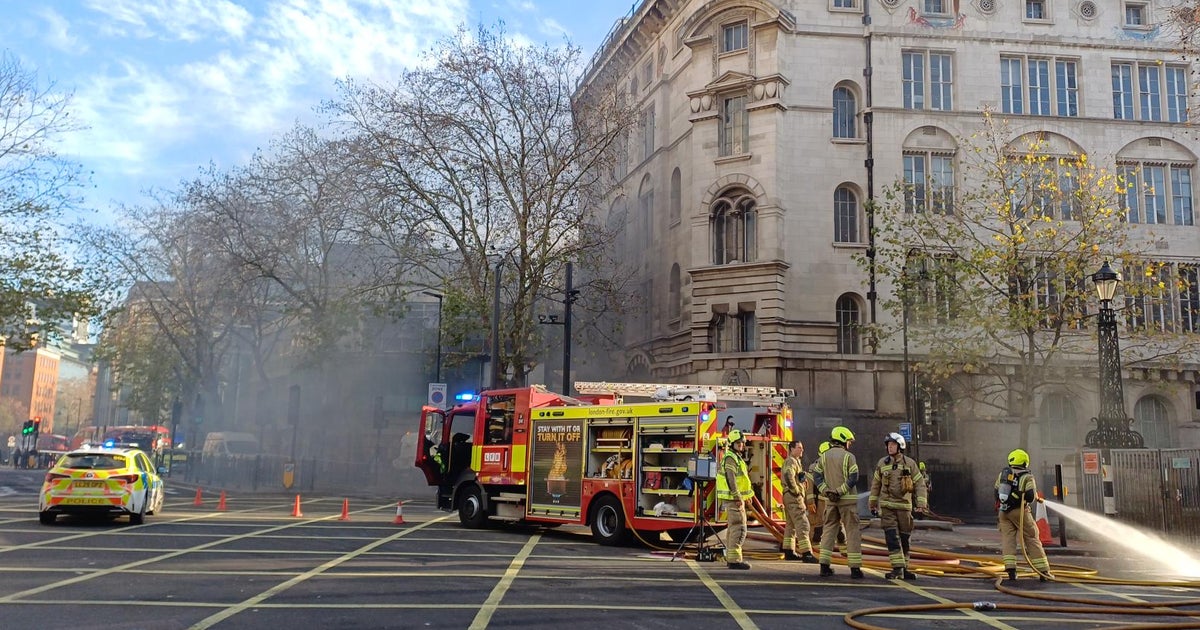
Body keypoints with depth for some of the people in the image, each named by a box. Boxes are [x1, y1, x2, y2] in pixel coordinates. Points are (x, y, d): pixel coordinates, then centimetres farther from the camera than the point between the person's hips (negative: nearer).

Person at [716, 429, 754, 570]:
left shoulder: (737, 458, 18)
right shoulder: (730, 458, -14)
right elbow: (731, 479, -23)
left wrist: (746, 495, 27)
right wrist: (738, 498, -25)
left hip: (734, 499, 11)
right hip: (734, 498, -11)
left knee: (733, 528, 16)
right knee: (739, 528, -12)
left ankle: (730, 557, 23)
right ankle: (734, 559, -13)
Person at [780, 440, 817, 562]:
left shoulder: (796, 461, 20)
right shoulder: (791, 461, -13)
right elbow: (789, 477, -30)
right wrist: (796, 491, -22)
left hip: (790, 497, 11)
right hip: (794, 497, -11)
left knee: (791, 525, 13)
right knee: (802, 524, -13)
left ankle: (789, 552, 18)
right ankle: (806, 553, -17)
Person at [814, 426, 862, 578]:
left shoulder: (823, 457, 9)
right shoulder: (849, 457, -6)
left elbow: (817, 477, 2)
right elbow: (853, 479, -15)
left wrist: (827, 491, -6)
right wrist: (840, 491, -13)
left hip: (830, 499, 5)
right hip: (847, 499, -5)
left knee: (829, 530, 10)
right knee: (852, 531, 1)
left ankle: (824, 565, 4)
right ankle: (855, 568, 0)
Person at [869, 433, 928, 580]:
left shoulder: (910, 463, 1)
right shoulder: (882, 463, 5)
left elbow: (920, 484, 1)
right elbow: (875, 484, 14)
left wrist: (921, 504, -8)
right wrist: (872, 504, 15)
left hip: (904, 506, 0)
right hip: (886, 506, 0)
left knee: (904, 538, 6)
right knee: (892, 537, -10)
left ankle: (904, 569, 17)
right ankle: (897, 569, -11)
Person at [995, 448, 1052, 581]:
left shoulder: (1002, 474, 10)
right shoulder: (1027, 477, -5)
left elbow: (997, 493, 13)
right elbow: (1030, 497, -14)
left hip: (1004, 511, 4)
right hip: (1020, 511, -3)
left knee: (1007, 539, 2)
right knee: (1032, 540, 5)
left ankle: (1011, 569, -10)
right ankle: (1043, 571, 7)